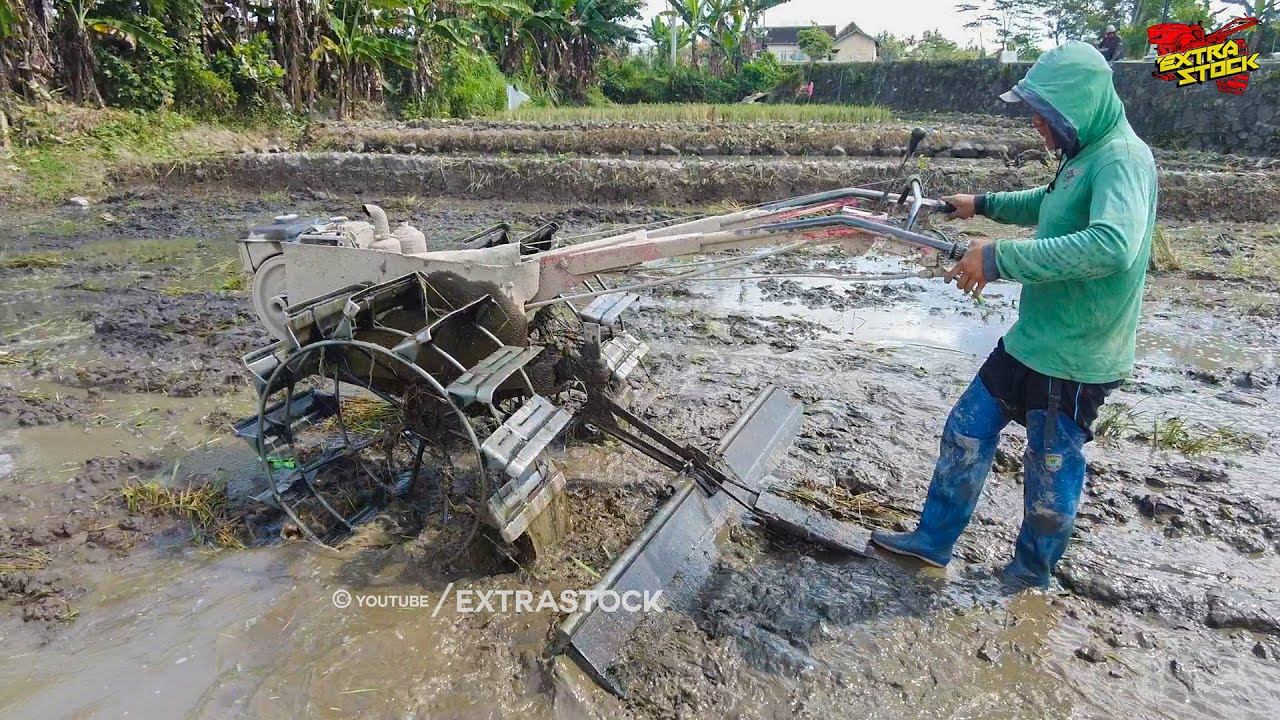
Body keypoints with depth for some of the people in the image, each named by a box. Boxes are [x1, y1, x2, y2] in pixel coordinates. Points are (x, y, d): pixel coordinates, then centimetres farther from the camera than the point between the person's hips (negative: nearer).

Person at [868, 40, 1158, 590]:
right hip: (1031, 339, 9)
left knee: (1052, 468, 10)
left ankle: (1033, 569, 34)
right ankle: (932, 540, 28)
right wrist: (983, 204, 30)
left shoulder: (1123, 158, -21)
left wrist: (1001, 258, -35)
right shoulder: (1086, 155, 9)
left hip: (1074, 357, -9)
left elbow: (1113, 246, -38)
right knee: (966, 432, 13)